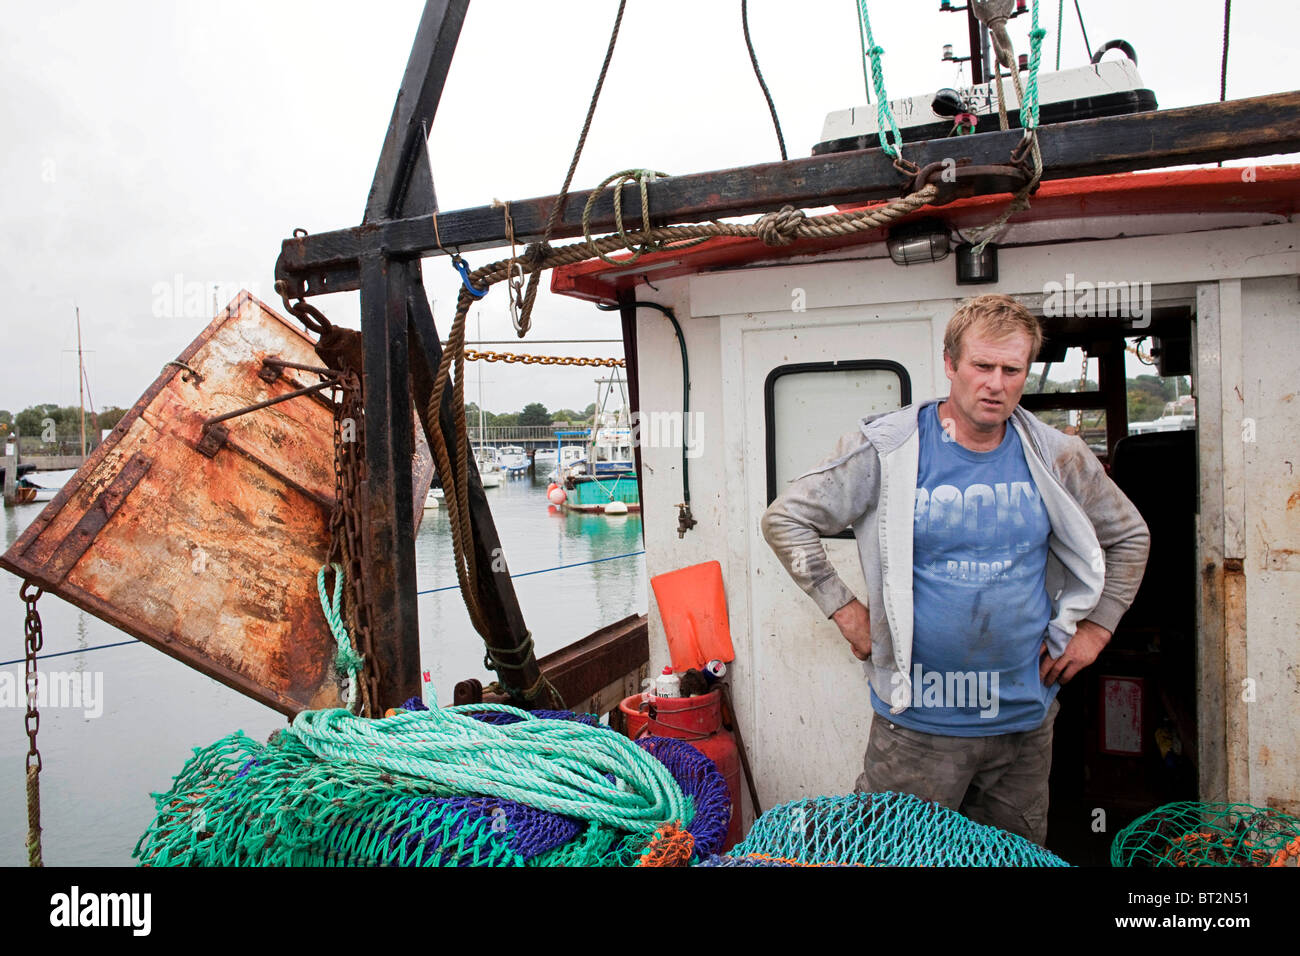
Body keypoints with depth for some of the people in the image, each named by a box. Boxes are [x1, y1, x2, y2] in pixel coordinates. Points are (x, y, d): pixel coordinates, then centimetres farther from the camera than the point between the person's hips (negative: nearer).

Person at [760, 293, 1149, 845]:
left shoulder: (1056, 458, 0)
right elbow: (785, 519, -6)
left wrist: (1095, 628, 9)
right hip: (917, 719, -3)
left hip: (1025, 719, 4)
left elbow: (1128, 536, 17)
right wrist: (844, 610, -8)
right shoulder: (888, 449, -10)